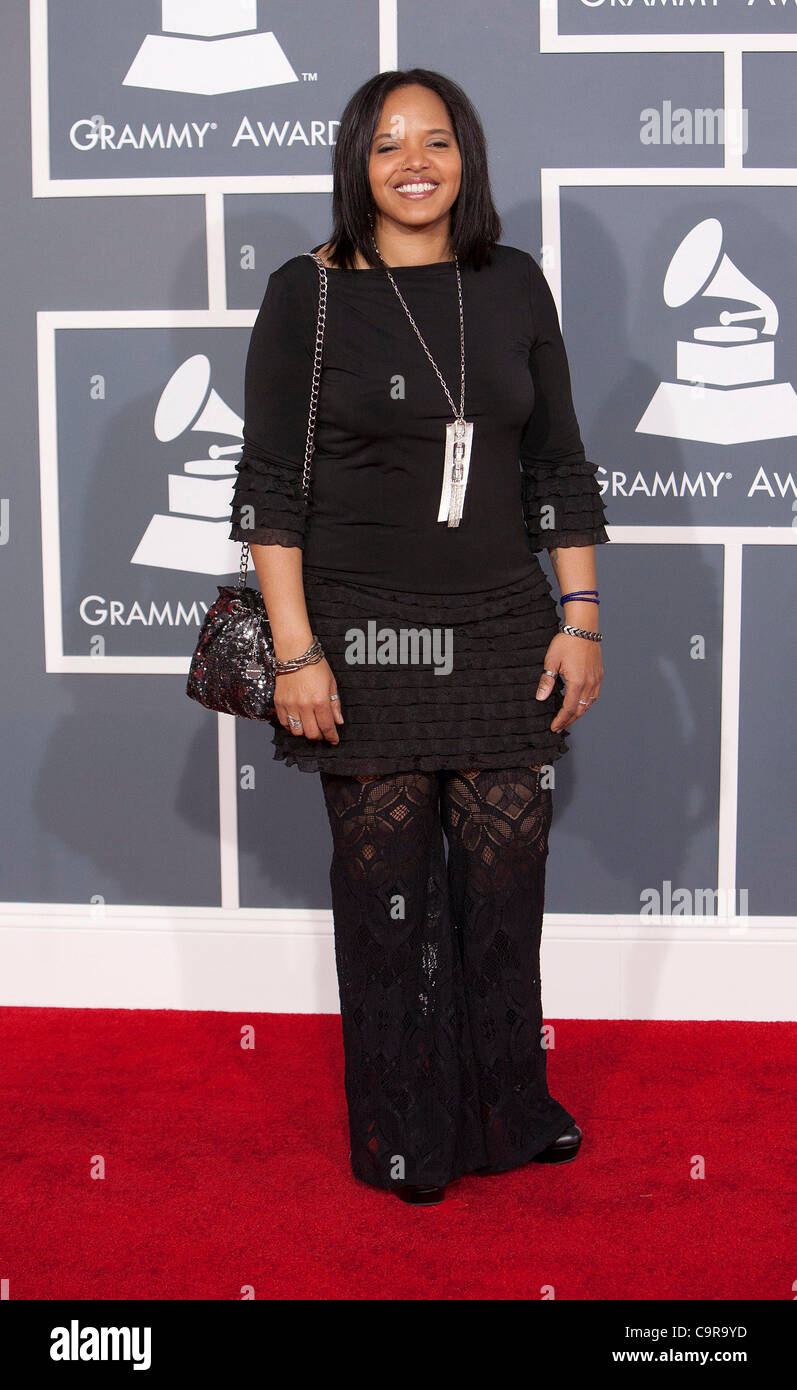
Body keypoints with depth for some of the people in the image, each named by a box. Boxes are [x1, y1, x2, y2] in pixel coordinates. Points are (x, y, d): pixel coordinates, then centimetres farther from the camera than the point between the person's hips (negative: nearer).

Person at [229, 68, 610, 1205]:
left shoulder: (513, 286, 6)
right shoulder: (309, 293, -3)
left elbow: (559, 466, 9)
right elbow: (270, 485, -5)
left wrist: (581, 619, 4)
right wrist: (295, 651, -11)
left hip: (501, 631, 3)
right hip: (364, 635, -2)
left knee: (509, 873, 5)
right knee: (387, 884, 5)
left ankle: (508, 1109, 26)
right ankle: (407, 1134, 22)